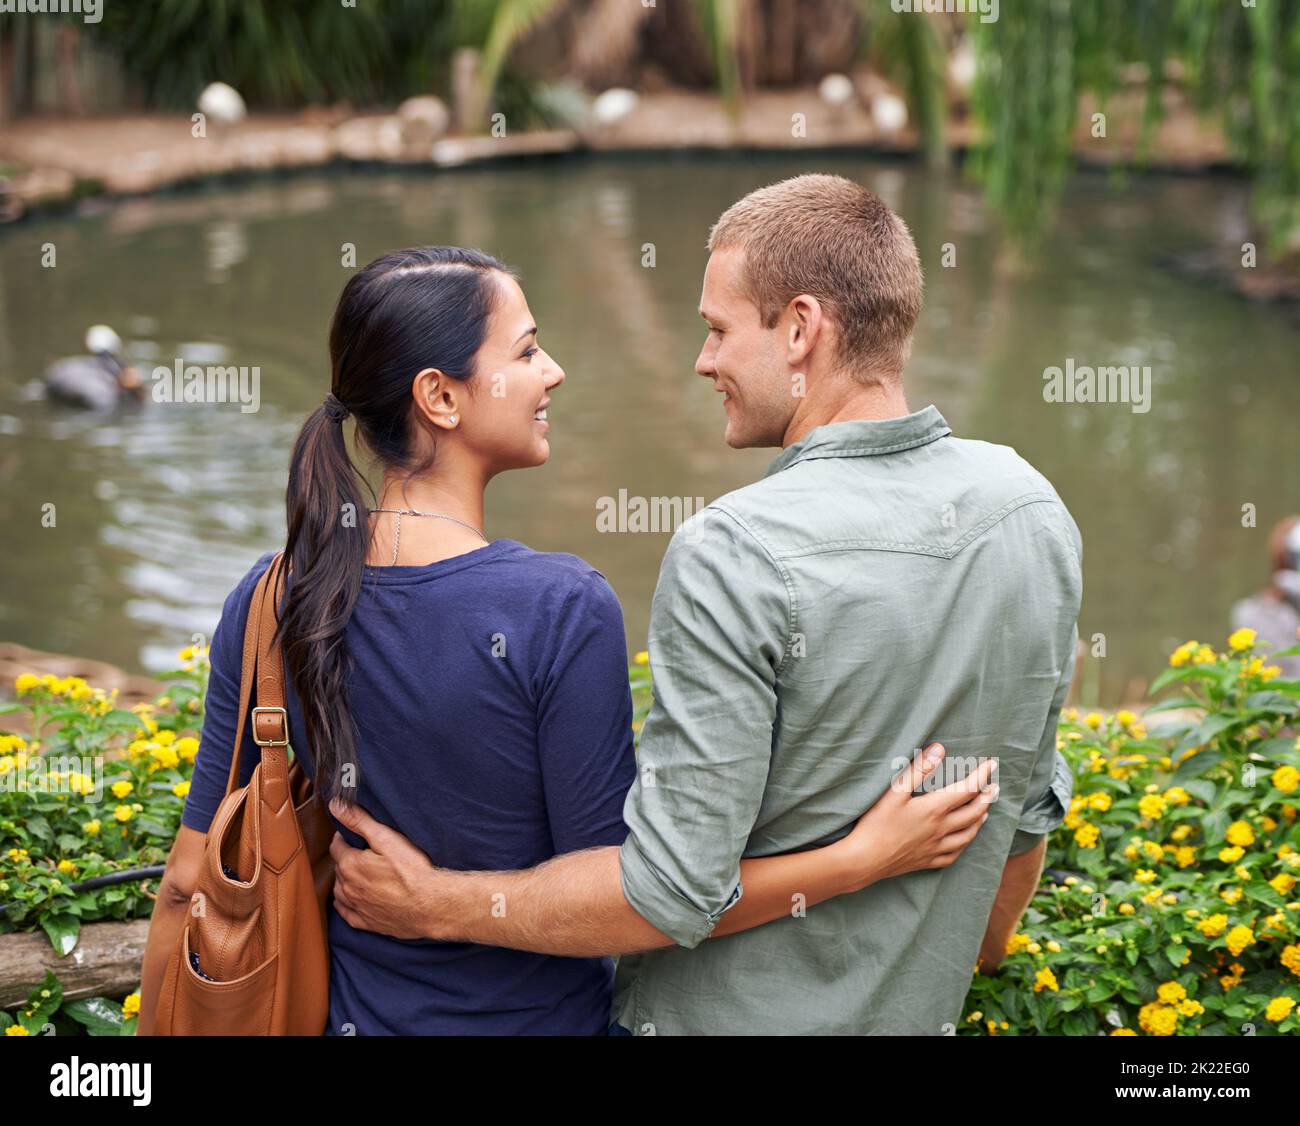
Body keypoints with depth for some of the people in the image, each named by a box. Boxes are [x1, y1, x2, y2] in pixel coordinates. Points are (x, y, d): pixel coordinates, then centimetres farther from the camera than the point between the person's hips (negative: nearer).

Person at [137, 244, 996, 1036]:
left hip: (354, 1013, 4)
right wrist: (863, 855, -16)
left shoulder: (271, 598, -9)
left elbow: (192, 879, -4)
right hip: (541, 1015, -4)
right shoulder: (561, 611, -22)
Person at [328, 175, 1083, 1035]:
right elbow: (1029, 795, 7)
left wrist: (437, 906, -14)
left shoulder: (736, 556, -26)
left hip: (732, 1014, -6)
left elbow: (676, 891, -25)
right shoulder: (1033, 511, -5)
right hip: (918, 1011, 7)